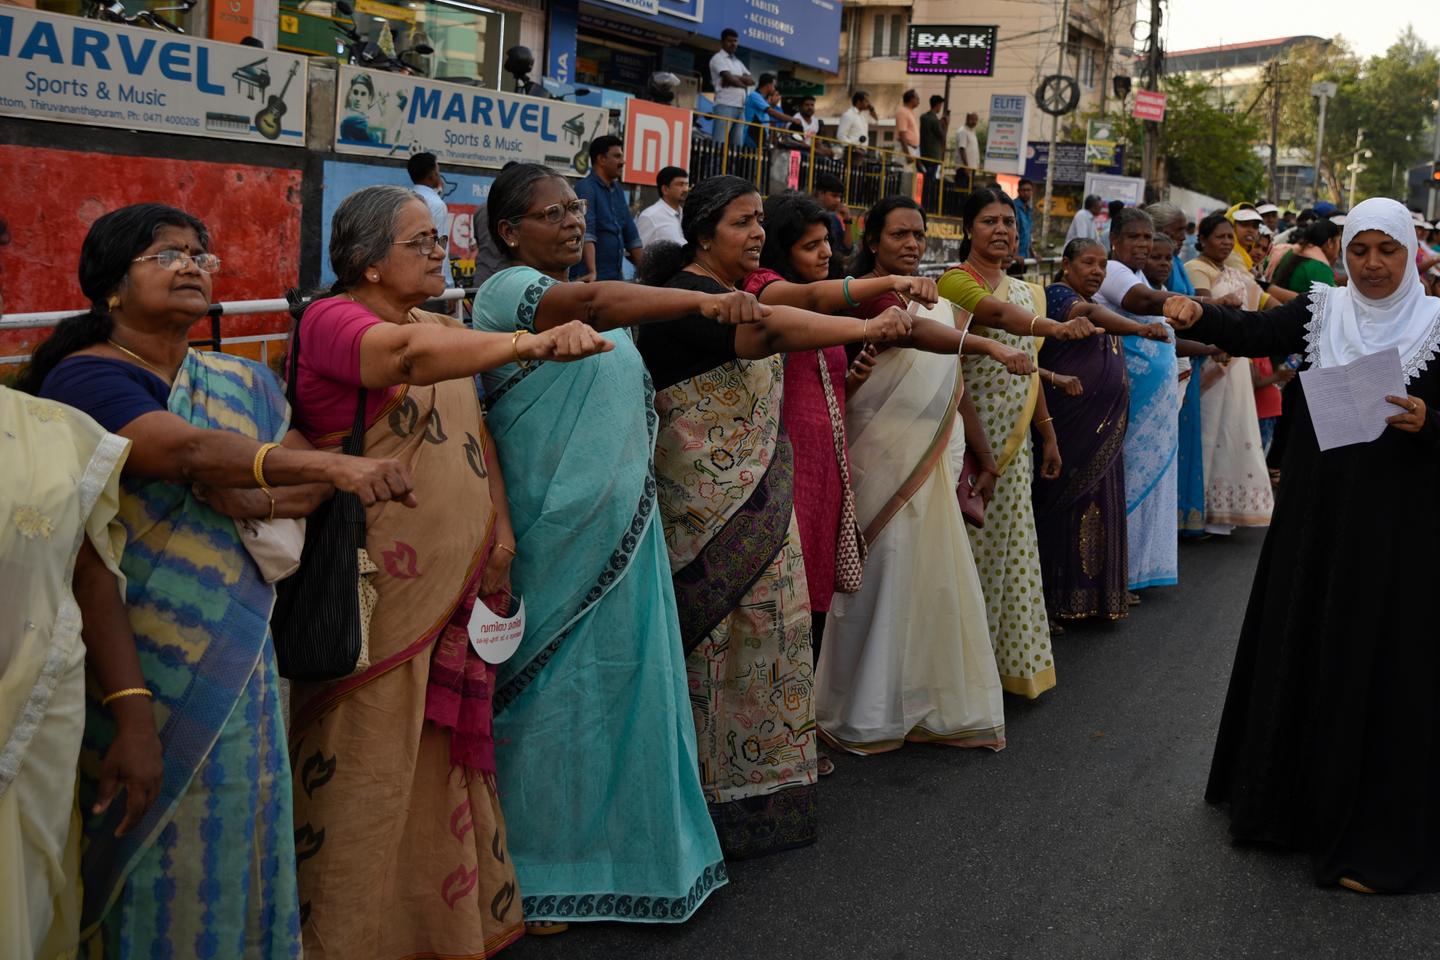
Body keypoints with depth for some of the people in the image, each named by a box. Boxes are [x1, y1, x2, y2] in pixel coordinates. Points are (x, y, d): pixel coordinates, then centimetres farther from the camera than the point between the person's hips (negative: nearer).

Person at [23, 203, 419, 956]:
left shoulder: (244, 383, 11)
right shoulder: (88, 378, -10)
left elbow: (307, 487, 7)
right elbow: (188, 450, -26)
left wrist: (257, 502, -15)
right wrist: (335, 465, -36)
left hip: (236, 656, 6)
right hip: (137, 664, -6)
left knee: (233, 830, 12)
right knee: (156, 835, 2)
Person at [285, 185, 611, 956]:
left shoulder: (443, 329, 14)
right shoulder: (333, 320, -12)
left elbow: (475, 434, 20)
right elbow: (408, 355, -33)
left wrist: (500, 526, 9)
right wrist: (529, 344, -47)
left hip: (456, 583, 8)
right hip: (379, 593, -8)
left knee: (445, 751, 17)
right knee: (371, 761, 1)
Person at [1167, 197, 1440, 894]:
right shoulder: (1319, 311, 4)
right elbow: (1249, 332, -12)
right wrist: (1194, 314, -30)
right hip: (1315, 514, 3)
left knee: (1381, 664, 1)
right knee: (1300, 647, 12)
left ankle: (1372, 831, 13)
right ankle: (1291, 795, 31)